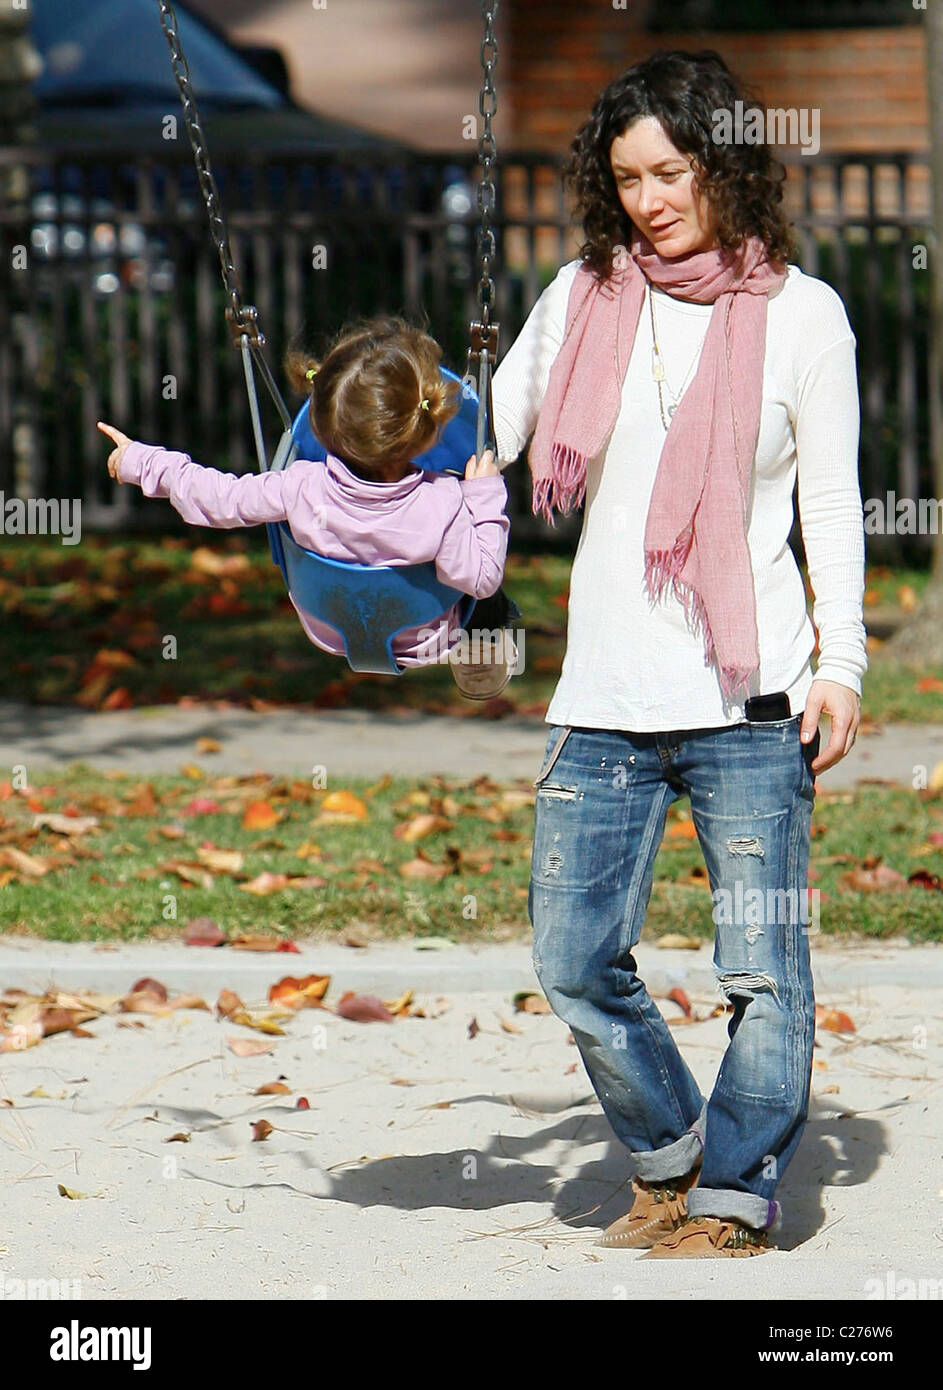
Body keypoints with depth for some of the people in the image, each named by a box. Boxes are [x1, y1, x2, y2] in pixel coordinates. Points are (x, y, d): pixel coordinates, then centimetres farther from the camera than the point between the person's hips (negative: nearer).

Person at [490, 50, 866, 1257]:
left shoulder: (800, 312, 2)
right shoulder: (582, 297, 9)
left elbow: (832, 503, 5)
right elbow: (488, 435, 16)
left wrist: (841, 662, -3)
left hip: (748, 701, -3)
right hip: (603, 703, 3)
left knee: (761, 969, -5)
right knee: (574, 966, 4)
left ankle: (732, 1202, 10)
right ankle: (669, 1165, 25)